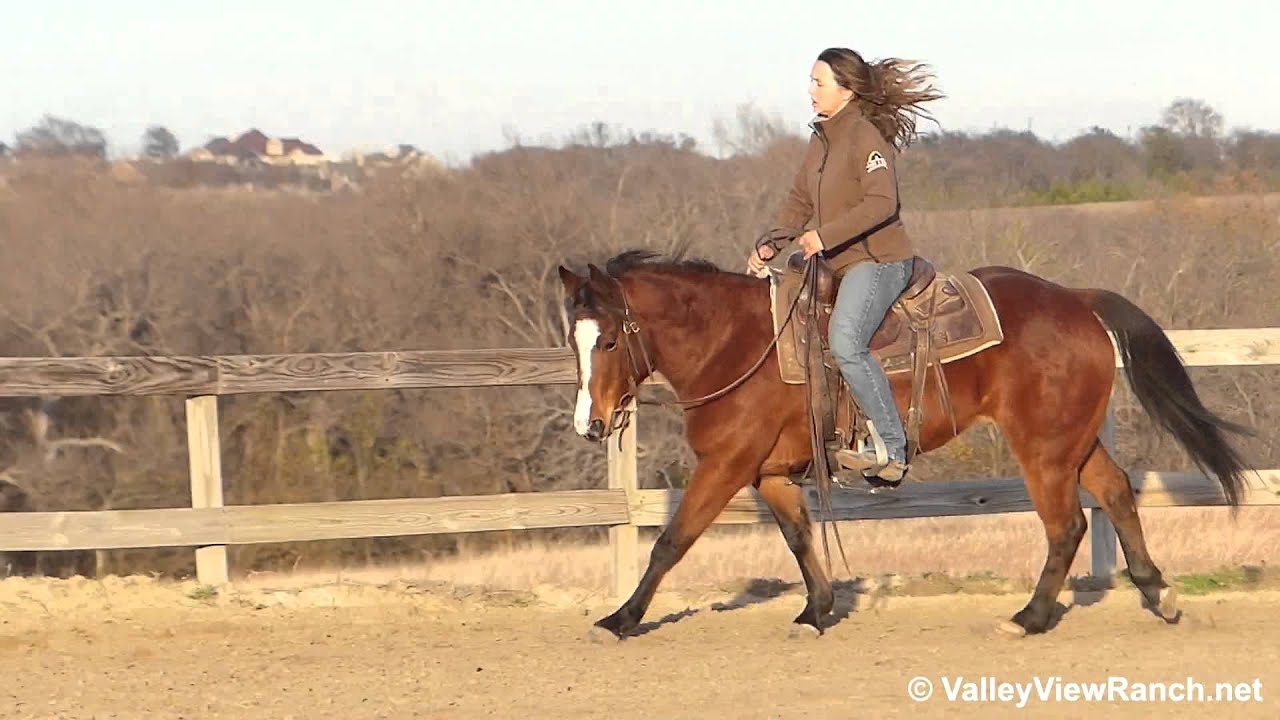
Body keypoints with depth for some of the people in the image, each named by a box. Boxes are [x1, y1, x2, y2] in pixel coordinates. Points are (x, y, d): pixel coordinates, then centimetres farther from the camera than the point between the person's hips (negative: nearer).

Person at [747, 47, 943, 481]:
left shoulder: (866, 136, -13)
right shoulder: (821, 139, 15)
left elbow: (882, 202, -25)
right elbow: (800, 201, 20)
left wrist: (826, 235, -29)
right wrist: (772, 243, 4)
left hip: (878, 261, -11)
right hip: (839, 266, 11)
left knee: (845, 343, -29)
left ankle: (892, 449, -27)